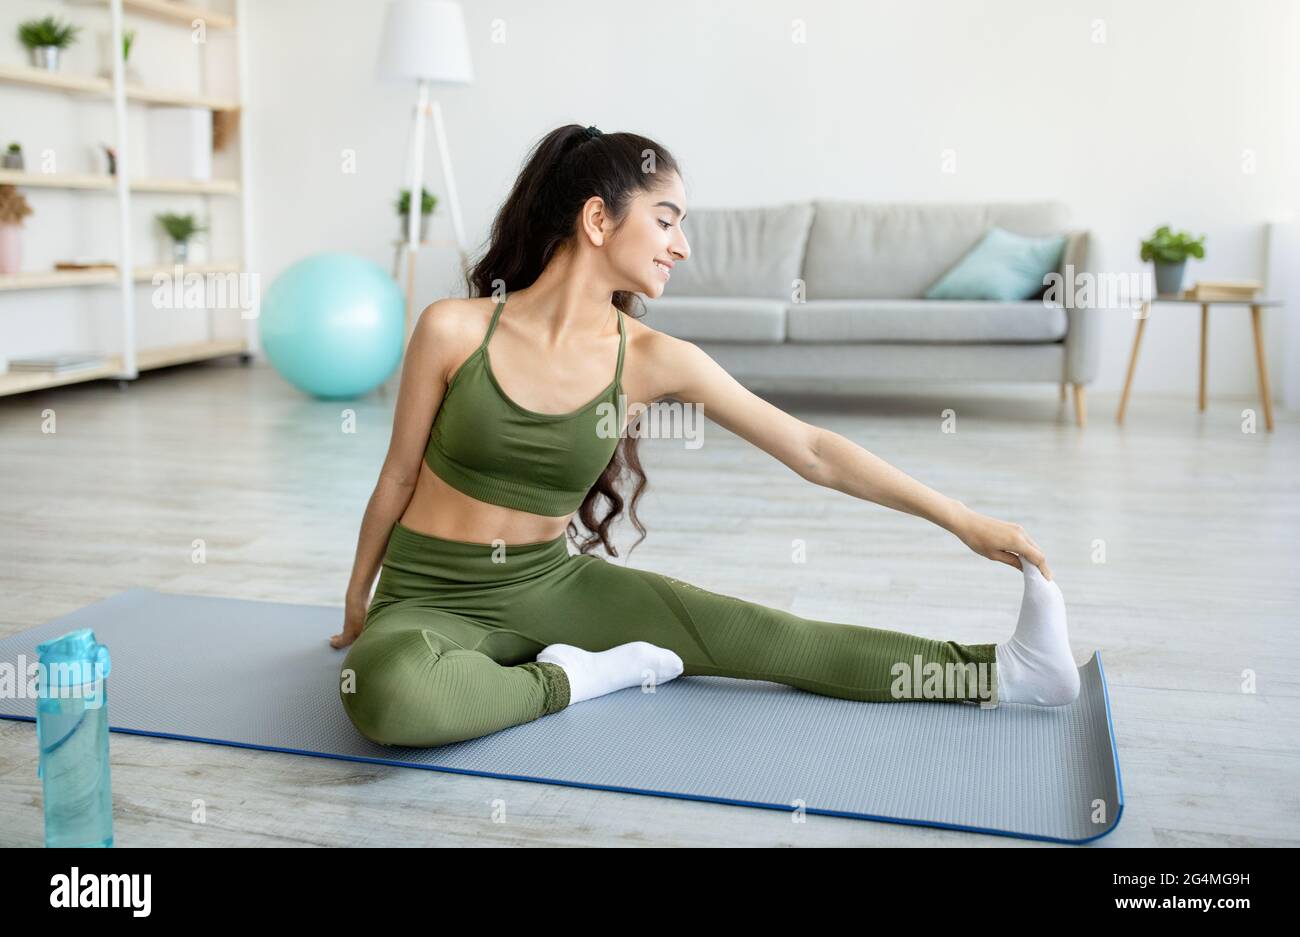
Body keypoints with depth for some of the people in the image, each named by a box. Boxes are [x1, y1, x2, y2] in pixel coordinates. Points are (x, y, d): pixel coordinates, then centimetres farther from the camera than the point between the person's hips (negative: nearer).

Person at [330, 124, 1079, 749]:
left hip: (554, 583, 3)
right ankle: (578, 678, -14)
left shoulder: (653, 359, -9)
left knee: (755, 636, -9)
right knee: (388, 693, -38)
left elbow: (811, 451, -8)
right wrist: (357, 604, 10)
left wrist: (963, 521, -9)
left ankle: (1000, 672, -4)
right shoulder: (455, 329, -16)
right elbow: (398, 477, -4)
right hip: (430, 598, -2)